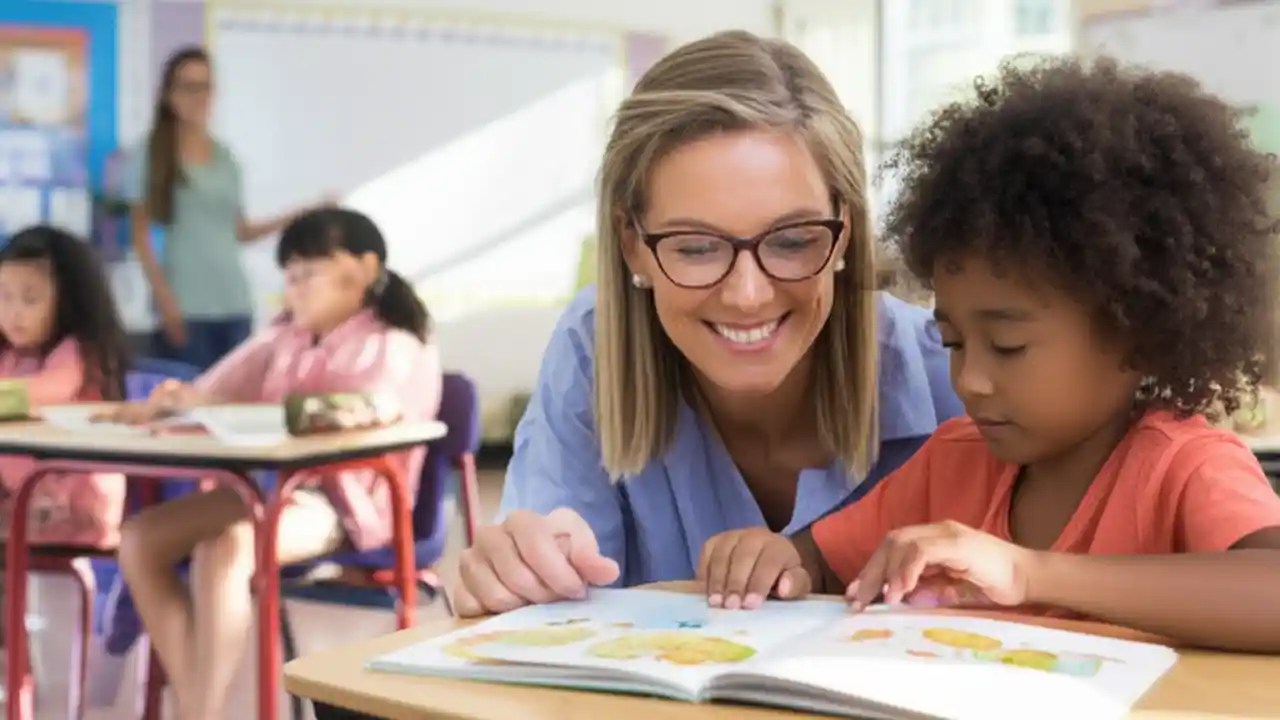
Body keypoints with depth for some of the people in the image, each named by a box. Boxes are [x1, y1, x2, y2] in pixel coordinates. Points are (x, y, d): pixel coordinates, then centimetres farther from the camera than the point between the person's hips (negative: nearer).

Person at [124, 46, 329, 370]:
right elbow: (141, 237, -1)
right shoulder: (150, 157, 2)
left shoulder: (226, 159, 14)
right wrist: (163, 297, -11)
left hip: (234, 304, 4)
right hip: (185, 306, -4)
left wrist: (297, 217, 7)